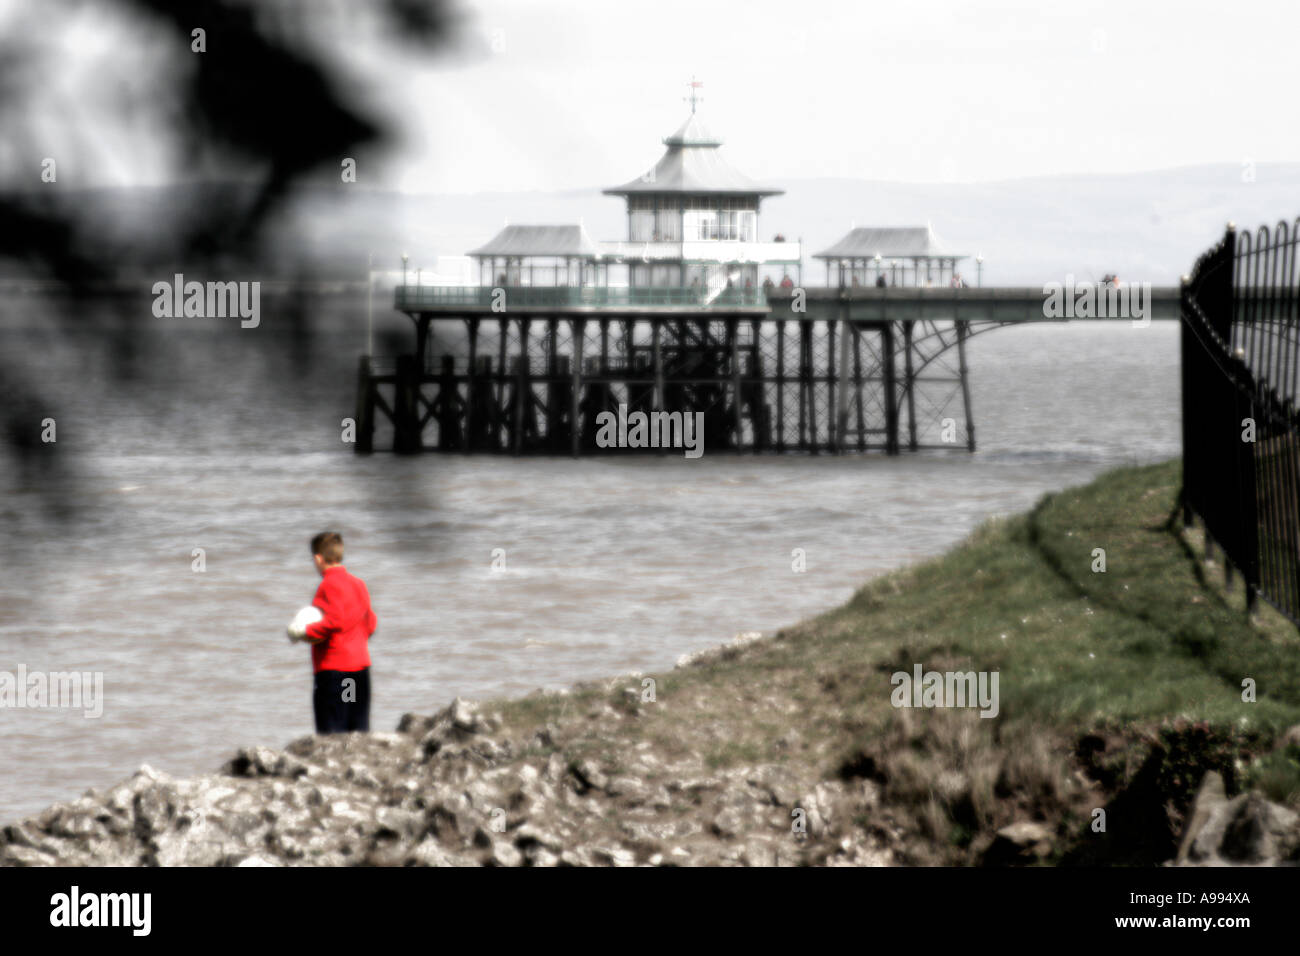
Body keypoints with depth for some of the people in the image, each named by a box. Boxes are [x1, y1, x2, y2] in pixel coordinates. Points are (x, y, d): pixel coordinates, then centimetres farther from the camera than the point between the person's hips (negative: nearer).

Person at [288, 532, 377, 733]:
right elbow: (371, 623, 16)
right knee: (360, 730, 8)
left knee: (331, 733, -9)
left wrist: (303, 634, -12)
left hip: (333, 666, -8)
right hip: (361, 664, 8)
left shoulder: (330, 584, -10)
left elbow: (334, 622, -20)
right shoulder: (358, 584, 14)